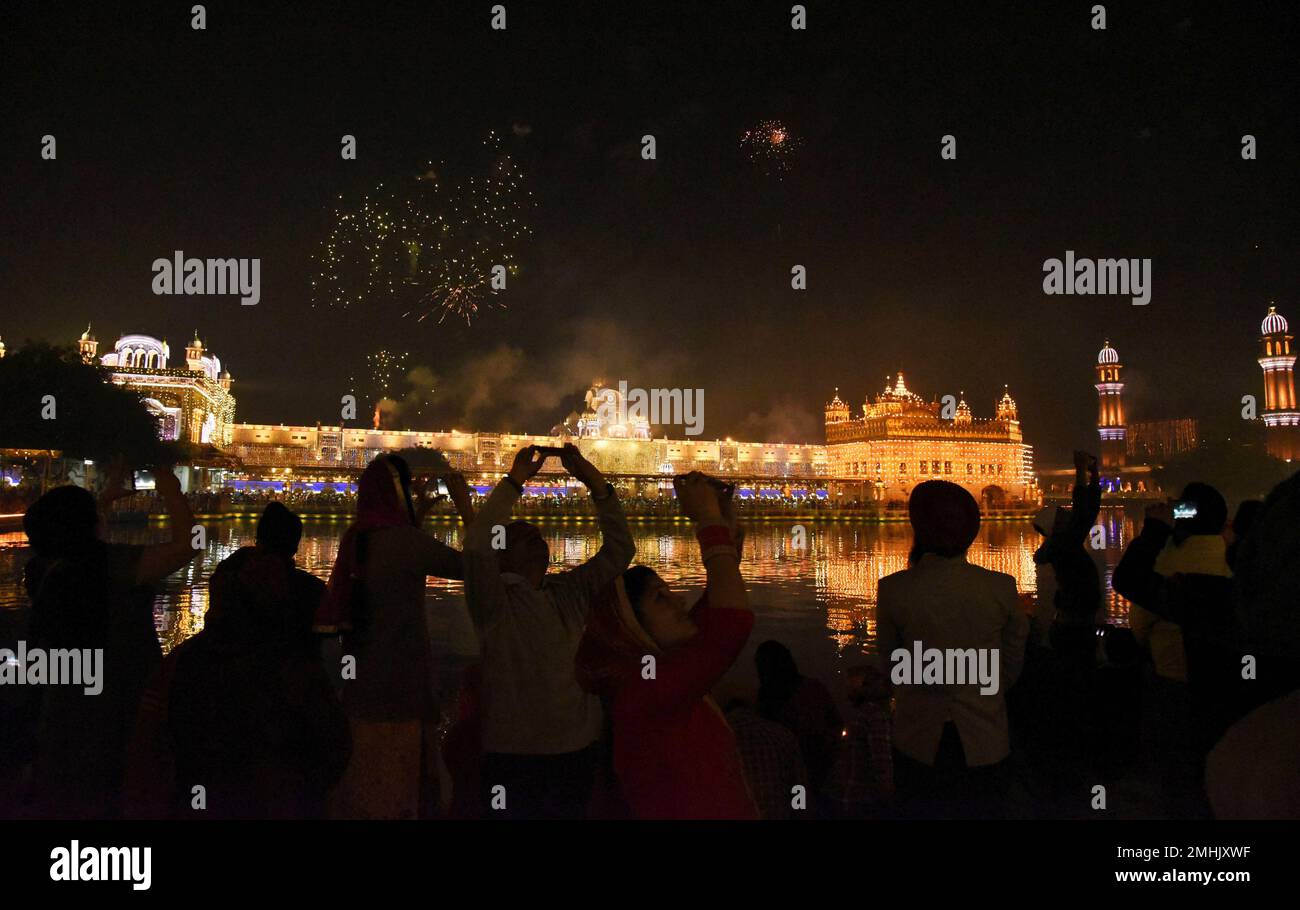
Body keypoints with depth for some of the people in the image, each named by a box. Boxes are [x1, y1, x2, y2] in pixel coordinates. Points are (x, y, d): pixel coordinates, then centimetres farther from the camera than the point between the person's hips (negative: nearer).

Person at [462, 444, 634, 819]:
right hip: (514, 756, -4)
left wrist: (591, 478, -6)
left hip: (578, 750, 5)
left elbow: (619, 549, 3)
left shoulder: (571, 591, 8)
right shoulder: (494, 599, -6)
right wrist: (517, 478, -20)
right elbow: (476, 547, -24)